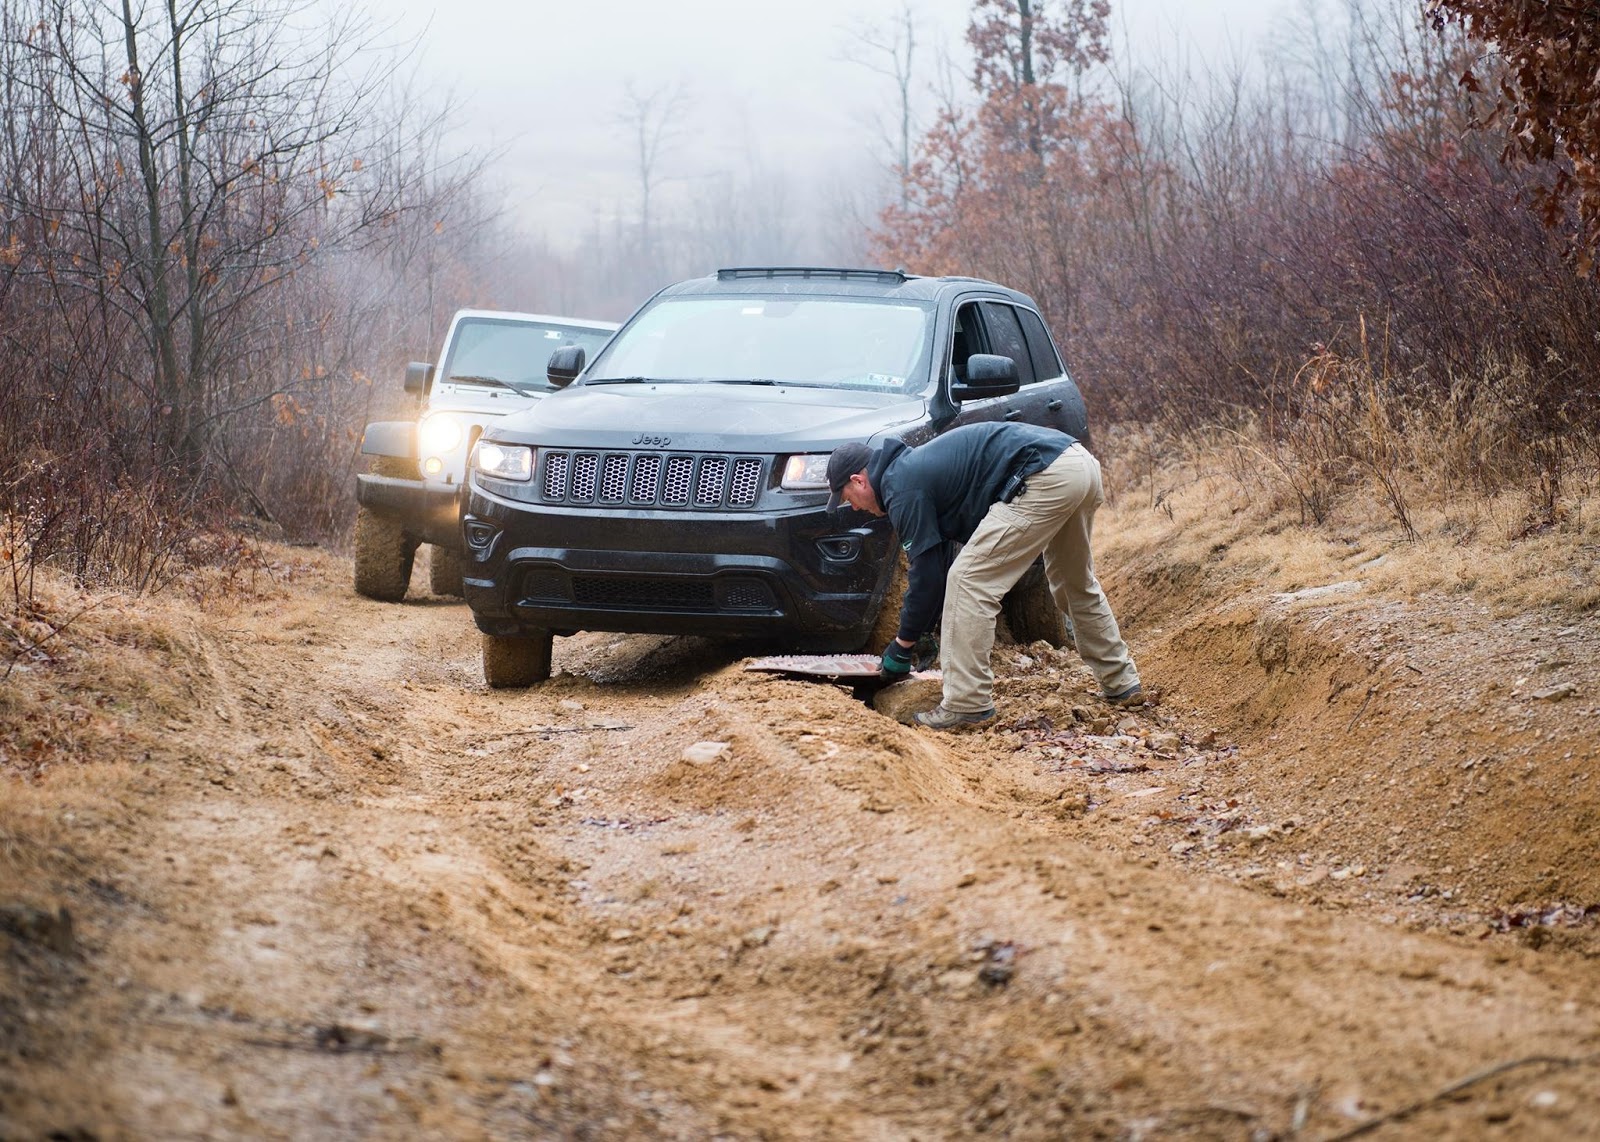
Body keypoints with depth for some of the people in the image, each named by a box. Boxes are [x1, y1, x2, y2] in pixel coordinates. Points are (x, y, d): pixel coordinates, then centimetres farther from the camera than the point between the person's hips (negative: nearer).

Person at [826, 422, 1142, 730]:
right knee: (1077, 585, 29)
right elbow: (936, 561, 32)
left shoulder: (902, 488, -4)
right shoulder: (912, 466, 25)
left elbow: (927, 573, -3)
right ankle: (1122, 683, 41)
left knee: (968, 580, -7)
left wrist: (903, 644, 7)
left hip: (1044, 479, -11)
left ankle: (966, 704, -6)